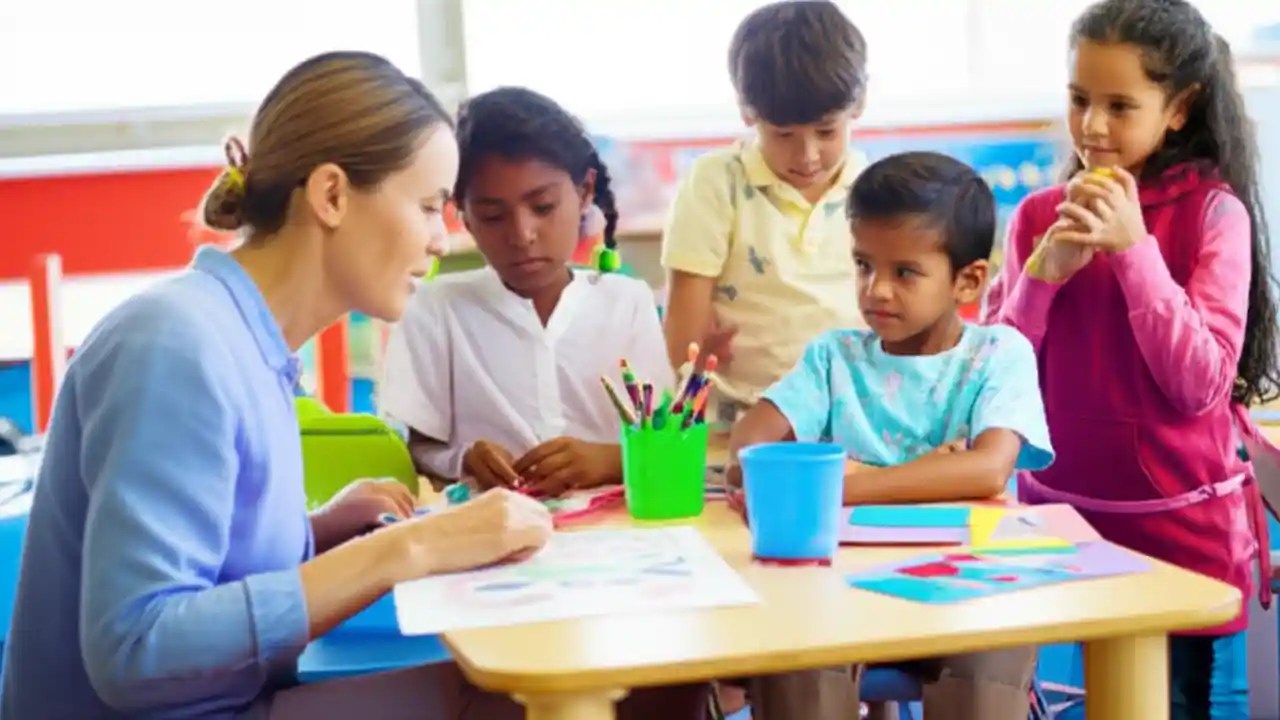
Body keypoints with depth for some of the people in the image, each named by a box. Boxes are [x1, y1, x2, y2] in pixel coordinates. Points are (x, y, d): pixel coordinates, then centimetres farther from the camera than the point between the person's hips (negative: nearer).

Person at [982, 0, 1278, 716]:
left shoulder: (1213, 211, -9)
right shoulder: (1039, 215, 1)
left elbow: (1200, 385, -16)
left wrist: (1133, 247, -20)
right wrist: (1044, 271, -15)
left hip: (1180, 528, -3)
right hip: (1059, 517, 3)